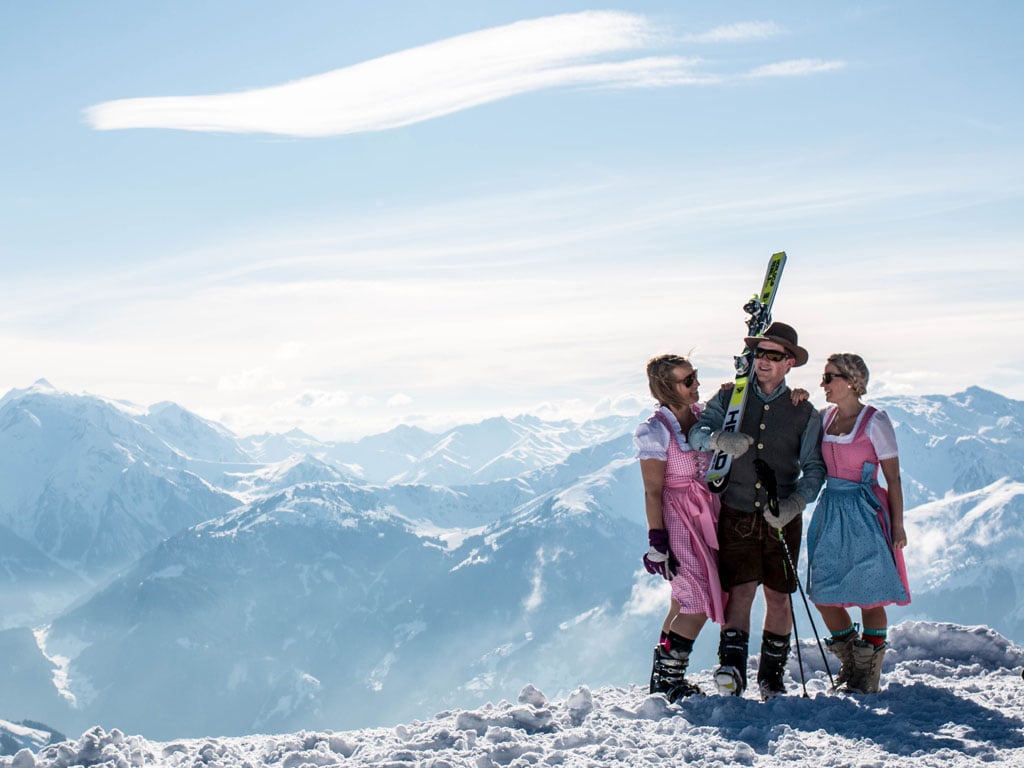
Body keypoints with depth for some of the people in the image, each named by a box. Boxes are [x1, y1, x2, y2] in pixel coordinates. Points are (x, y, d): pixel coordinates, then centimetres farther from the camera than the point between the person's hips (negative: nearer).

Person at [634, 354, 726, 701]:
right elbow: (652, 492, -13)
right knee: (698, 604, -10)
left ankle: (664, 677, 22)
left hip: (708, 514, 7)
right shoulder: (655, 431, -13)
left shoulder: (703, 414, 5)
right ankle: (667, 679, 3)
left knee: (685, 601, 11)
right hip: (678, 519, -7)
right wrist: (657, 543, -16)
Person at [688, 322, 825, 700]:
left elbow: (815, 467, 2)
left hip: (782, 519, 1)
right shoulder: (729, 398, 5)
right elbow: (697, 432, -6)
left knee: (778, 597, 5)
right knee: (740, 590, -11)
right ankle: (732, 668, -16)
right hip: (736, 514, -1)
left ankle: (771, 676, 17)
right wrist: (720, 439, -30)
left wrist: (794, 503, -15)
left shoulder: (804, 413, 5)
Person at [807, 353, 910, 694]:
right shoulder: (824, 417, 9)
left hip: (865, 514, -6)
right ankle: (850, 666, 26)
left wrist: (898, 524, -8)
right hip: (830, 511, 6)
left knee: (869, 595, 1)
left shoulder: (874, 421, -8)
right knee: (823, 593, 6)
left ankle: (868, 676, 15)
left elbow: (893, 478, -6)